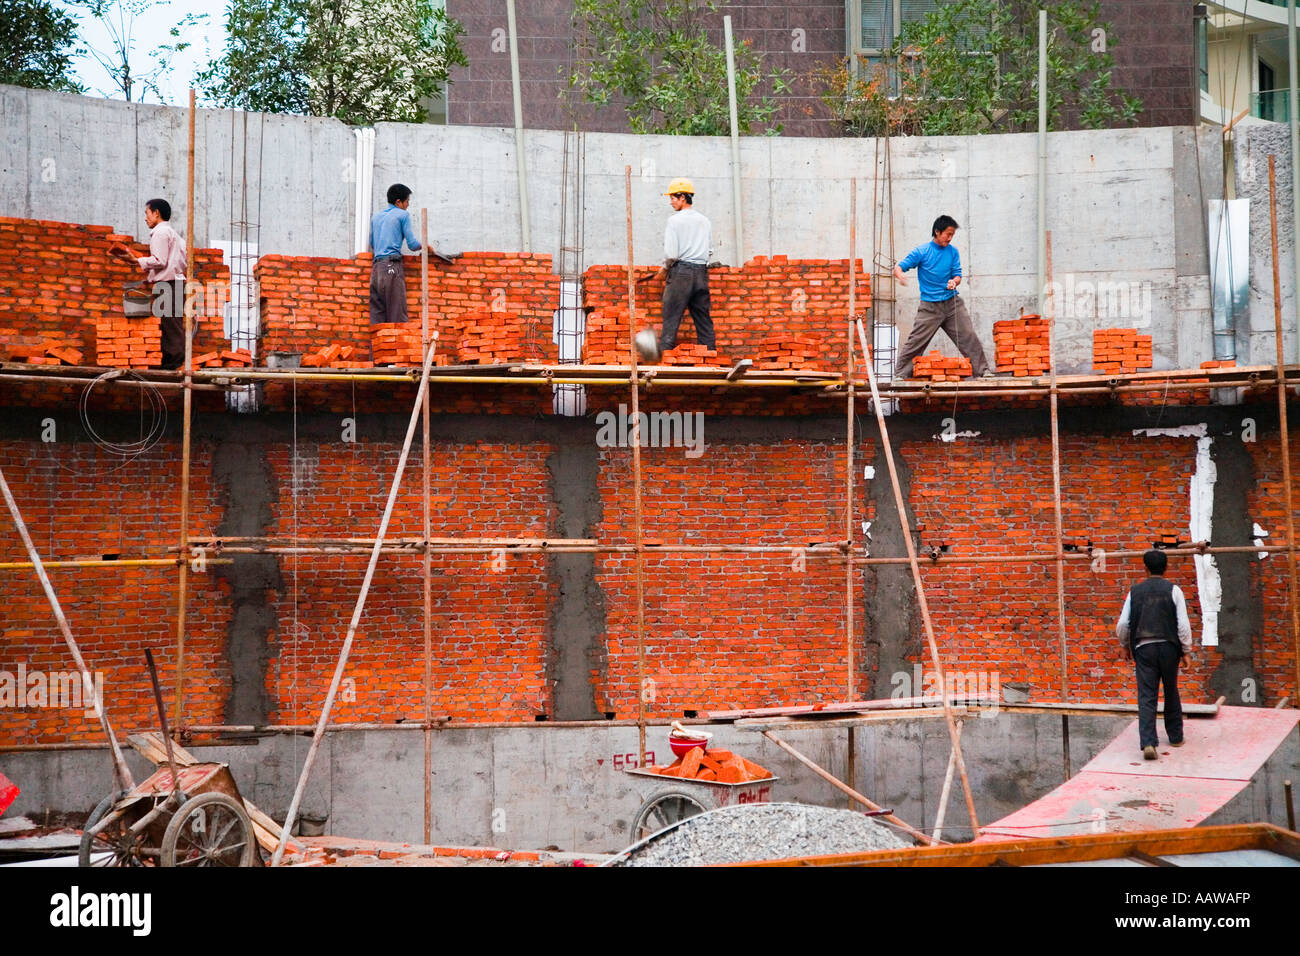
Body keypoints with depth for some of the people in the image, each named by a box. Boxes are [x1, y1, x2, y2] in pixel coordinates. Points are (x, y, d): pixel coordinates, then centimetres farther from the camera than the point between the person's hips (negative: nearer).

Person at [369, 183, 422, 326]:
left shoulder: (375, 216, 20)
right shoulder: (403, 215, 2)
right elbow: (413, 244, 0)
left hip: (376, 267, 6)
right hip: (392, 266, -6)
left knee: (377, 314, 2)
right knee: (397, 313, -8)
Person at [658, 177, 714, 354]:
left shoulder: (675, 220, -7)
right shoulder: (704, 221, 11)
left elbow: (670, 253, -13)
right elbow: (710, 249, 15)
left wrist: (665, 267, 5)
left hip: (680, 273, -5)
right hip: (702, 273, 6)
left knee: (671, 319, -4)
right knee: (703, 319, 9)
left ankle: (664, 354, -7)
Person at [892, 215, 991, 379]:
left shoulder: (953, 252, 6)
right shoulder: (921, 252, -4)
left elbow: (957, 275, 7)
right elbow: (899, 267, -7)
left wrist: (954, 281, -18)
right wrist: (900, 274, -32)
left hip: (952, 303, 3)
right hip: (930, 306, -3)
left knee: (969, 337, -1)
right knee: (915, 342, -5)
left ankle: (982, 370, 8)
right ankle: (900, 375, 3)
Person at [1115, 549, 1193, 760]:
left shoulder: (1135, 591, 5)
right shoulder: (1173, 590, -1)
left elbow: (1122, 624, 4)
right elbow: (1183, 624, -6)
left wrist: (1125, 646, 21)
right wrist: (1186, 650, 4)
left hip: (1143, 649, 0)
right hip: (1168, 647, 0)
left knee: (1146, 696, -3)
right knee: (1171, 693, 18)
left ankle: (1148, 742, -17)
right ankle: (1175, 736, 29)